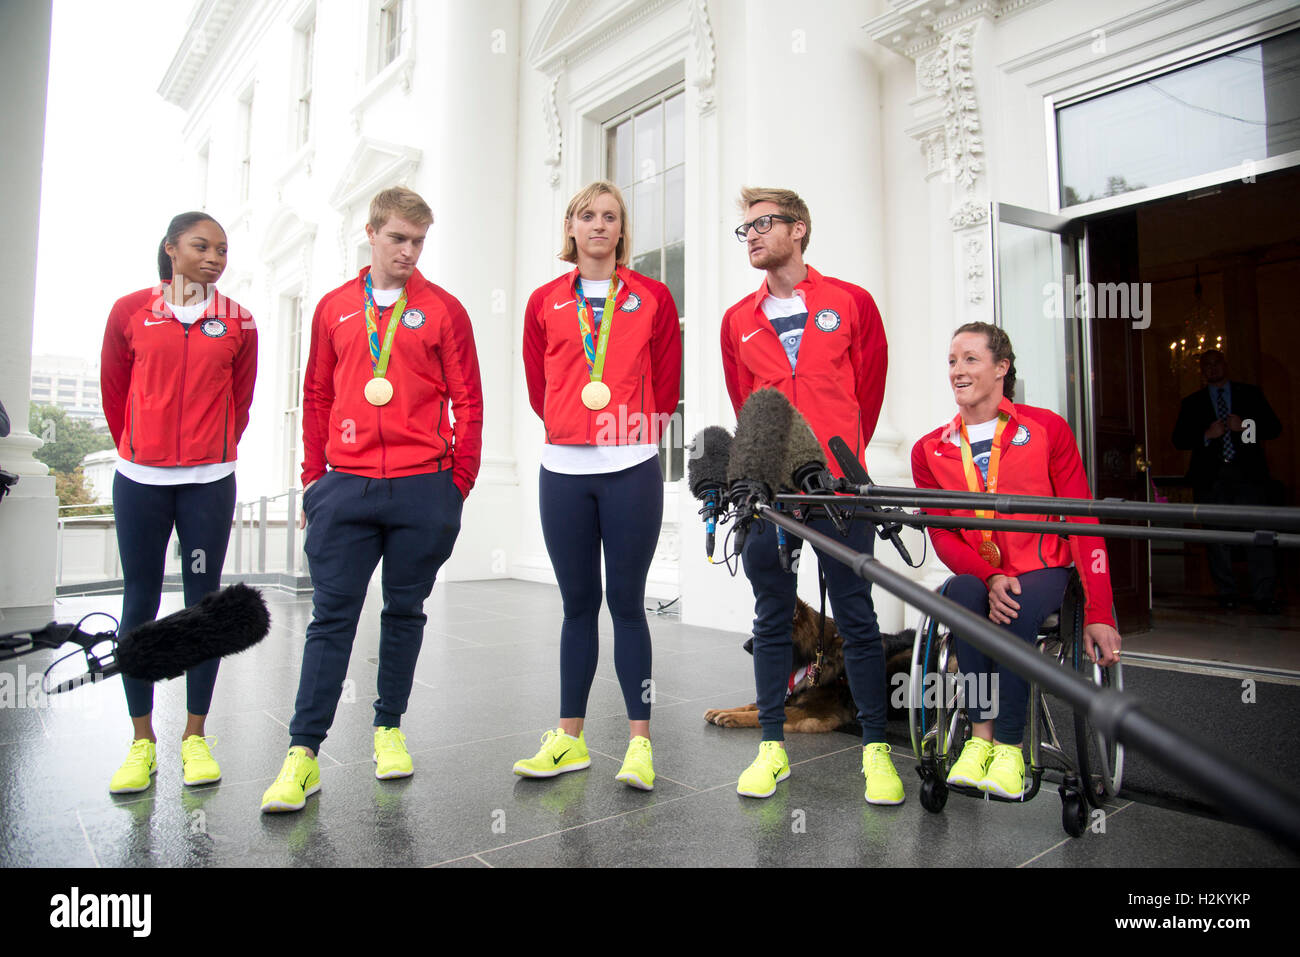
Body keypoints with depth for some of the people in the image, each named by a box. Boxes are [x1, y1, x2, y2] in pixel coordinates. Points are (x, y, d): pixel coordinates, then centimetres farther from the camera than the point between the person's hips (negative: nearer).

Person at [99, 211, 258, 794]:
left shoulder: (237, 324, 5)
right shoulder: (130, 312, 5)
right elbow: (113, 392, 13)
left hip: (209, 483, 0)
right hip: (139, 481, 1)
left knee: (203, 602, 3)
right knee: (139, 604, 5)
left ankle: (196, 736, 15)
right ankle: (141, 741, 17)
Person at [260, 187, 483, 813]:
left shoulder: (443, 310, 4)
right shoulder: (333, 308, 12)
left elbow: (467, 402, 3)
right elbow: (317, 396, 15)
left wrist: (458, 485, -1)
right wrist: (313, 477, 9)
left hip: (422, 490, -1)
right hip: (346, 489, 1)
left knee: (404, 611, 10)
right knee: (332, 616, 1)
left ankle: (389, 729, 25)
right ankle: (303, 753, 7)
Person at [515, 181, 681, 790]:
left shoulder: (652, 297, 6)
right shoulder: (544, 303, 11)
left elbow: (666, 387, 7)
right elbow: (539, 389, 15)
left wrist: (633, 433, 6)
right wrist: (578, 430, 11)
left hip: (631, 470, -2)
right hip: (563, 470, 2)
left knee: (626, 603, 2)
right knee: (577, 605, 10)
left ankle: (639, 741, 11)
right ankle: (569, 739, 20)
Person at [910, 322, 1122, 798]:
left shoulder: (1047, 429, -2)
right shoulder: (930, 451, 4)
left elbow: (1082, 521, -5)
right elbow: (941, 535, -1)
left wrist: (1098, 613, -12)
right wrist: (989, 577, -22)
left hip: (1041, 570, -1)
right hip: (976, 575, 2)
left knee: (1018, 611, -34)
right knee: (963, 593, -32)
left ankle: (1009, 748, -22)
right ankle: (980, 736, -26)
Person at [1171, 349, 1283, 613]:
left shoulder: (1250, 394, 13)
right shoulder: (1192, 403, 13)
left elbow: (1274, 427, 9)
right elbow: (1179, 440, 8)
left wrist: (1245, 426, -9)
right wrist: (1206, 435, -10)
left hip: (1248, 473, -1)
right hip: (1211, 476, 1)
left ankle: (1263, 594, -4)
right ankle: (1226, 592, 10)